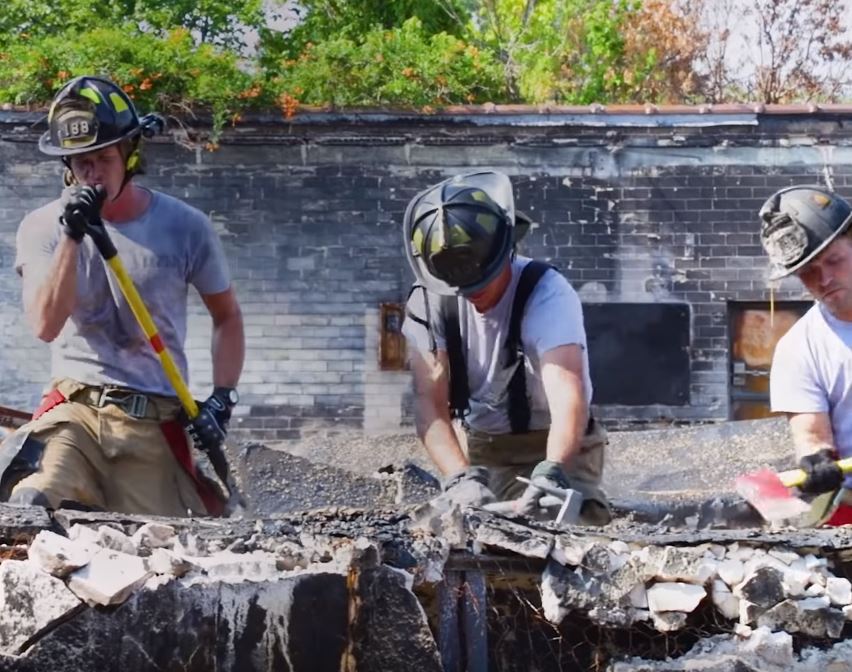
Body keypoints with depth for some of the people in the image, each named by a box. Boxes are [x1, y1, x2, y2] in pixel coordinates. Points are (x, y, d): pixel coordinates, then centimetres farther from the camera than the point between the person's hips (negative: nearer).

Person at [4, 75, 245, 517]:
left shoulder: (184, 227, 3)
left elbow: (227, 317, 15)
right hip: (73, 410, 0)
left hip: (156, 422, 0)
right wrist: (72, 235, -18)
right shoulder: (43, 228, 4)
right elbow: (46, 326, -10)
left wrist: (221, 399, 1)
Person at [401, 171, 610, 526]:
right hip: (478, 451, 4)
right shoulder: (429, 303, -12)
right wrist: (460, 479, -37)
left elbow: (567, 393, -39)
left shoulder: (546, 293, -24)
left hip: (556, 449, -4)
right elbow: (430, 402, -19)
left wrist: (552, 472, -57)